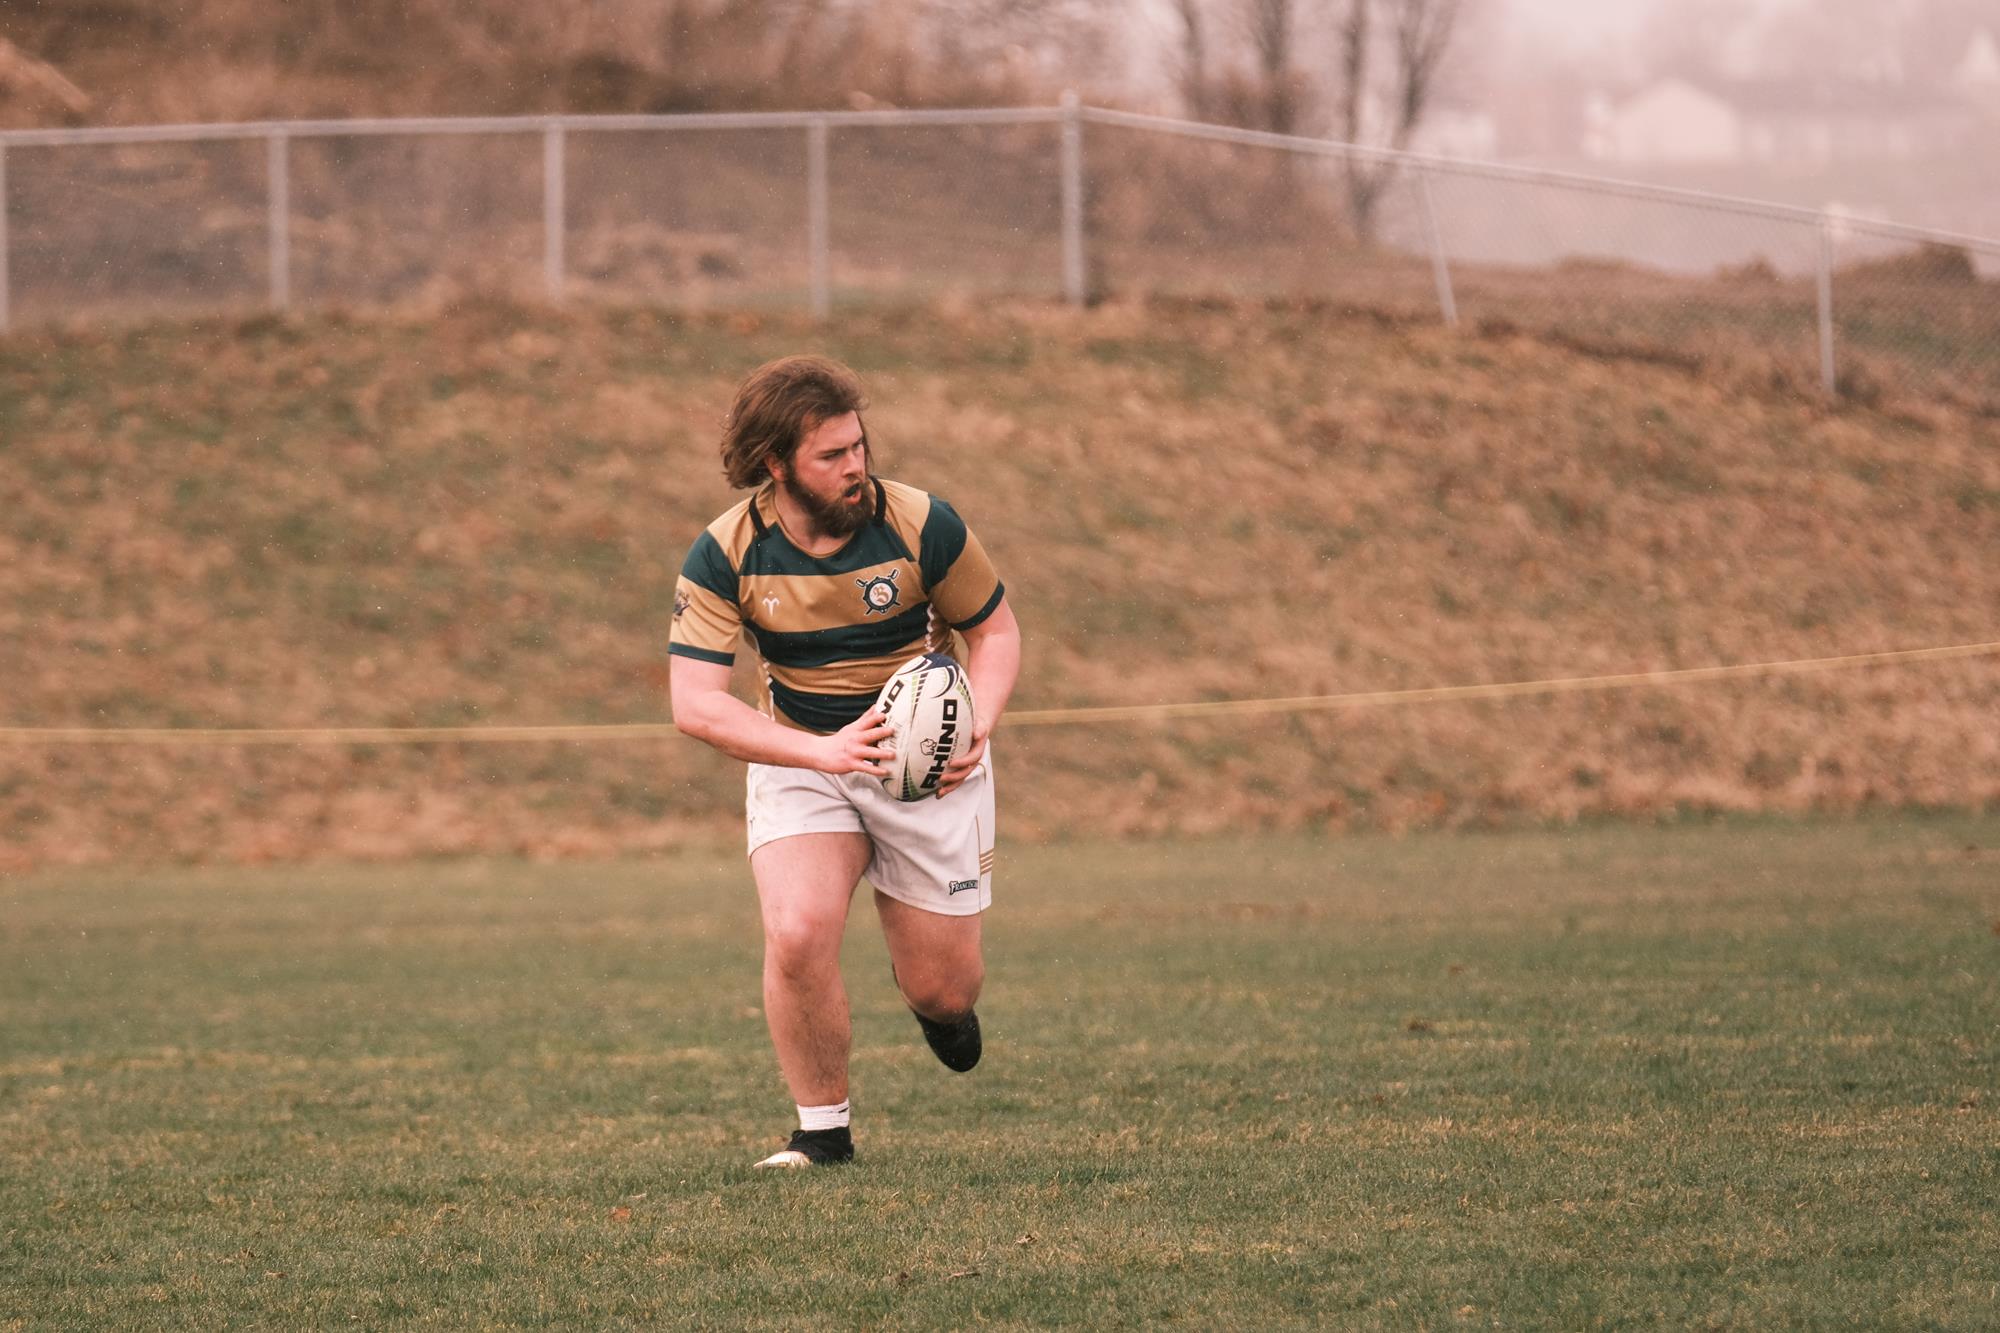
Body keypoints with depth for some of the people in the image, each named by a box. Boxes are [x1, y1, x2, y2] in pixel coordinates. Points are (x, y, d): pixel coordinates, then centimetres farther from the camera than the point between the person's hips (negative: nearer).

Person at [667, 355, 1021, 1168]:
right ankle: (823, 1130, -4)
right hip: (798, 758, 0)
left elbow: (995, 630, -2)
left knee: (940, 989, 2)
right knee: (796, 935, -25)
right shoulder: (725, 555, -17)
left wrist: (975, 729, -22)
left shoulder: (922, 526, -17)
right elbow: (695, 703, -21)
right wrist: (820, 750, -34)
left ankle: (938, 1002, 43)